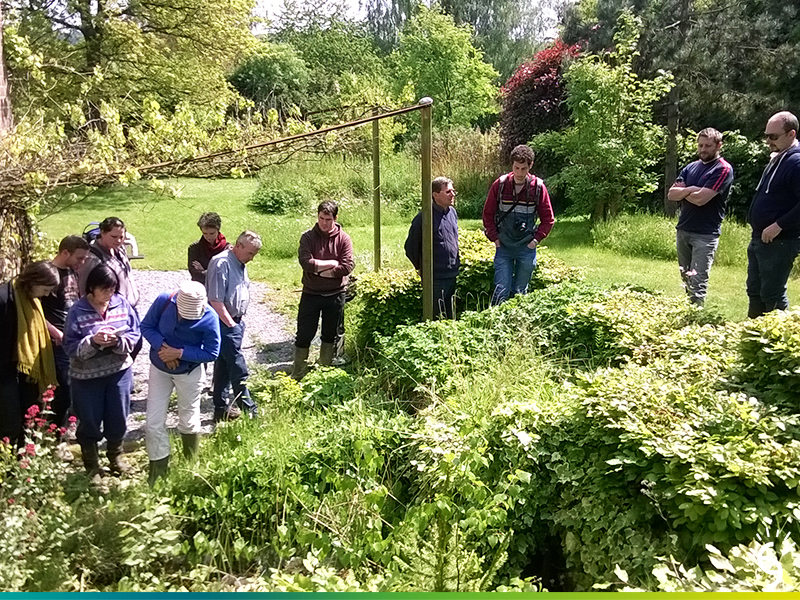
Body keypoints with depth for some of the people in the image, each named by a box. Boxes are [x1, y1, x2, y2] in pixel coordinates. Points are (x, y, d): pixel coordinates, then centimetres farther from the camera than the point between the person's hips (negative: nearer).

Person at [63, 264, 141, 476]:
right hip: (86, 375, -2)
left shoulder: (122, 304, -5)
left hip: (119, 371, 3)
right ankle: (91, 465, 32)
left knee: (118, 418, 15)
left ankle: (115, 456, 40)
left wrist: (118, 340, -22)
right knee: (89, 421, 10)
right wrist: (93, 341, -29)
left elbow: (135, 334, -4)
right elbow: (70, 346, -13)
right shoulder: (77, 311, -12)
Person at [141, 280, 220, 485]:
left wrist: (179, 353, -27)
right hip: (159, 369, 2)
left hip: (189, 373, -2)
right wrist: (162, 346, -25)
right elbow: (146, 327, -9)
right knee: (153, 423, 4)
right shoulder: (163, 301, -20)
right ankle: (158, 470, 21)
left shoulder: (209, 318, -25)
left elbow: (211, 353, -19)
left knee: (188, 422, 14)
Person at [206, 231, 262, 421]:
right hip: (225, 323, -9)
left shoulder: (240, 264, 12)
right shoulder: (221, 263, -18)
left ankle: (220, 409, 24)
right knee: (238, 369, -3)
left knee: (223, 366, 15)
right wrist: (231, 324, -17)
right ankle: (249, 409, 6)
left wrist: (240, 320, 16)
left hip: (236, 322, 9)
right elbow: (215, 301, -21)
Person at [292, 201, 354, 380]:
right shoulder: (308, 237, -5)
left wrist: (318, 268, -15)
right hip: (311, 293, -1)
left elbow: (347, 266, -15)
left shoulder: (343, 238, -4)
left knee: (330, 335, 14)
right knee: (304, 336, 4)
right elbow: (306, 263, -20)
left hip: (335, 294, 1)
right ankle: (297, 376, 15)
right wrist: (333, 263, -15)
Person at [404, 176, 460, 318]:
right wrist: (420, 267, 1)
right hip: (435, 277, -7)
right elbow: (411, 247, -7)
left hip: (452, 274, 7)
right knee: (436, 316, 1)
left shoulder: (452, 212, 7)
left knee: (450, 314, 17)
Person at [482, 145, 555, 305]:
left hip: (527, 248, 1)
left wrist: (537, 239, -5)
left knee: (520, 292, 12)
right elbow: (488, 214, 5)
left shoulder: (538, 187, -4)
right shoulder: (500, 184, -4)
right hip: (503, 246, -1)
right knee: (501, 290, -4)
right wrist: (494, 238, -2)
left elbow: (548, 218, 4)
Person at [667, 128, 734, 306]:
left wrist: (682, 192, -1)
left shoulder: (723, 170, -8)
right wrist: (691, 189, -13)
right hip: (683, 230, 7)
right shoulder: (691, 167, 13)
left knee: (698, 283, -10)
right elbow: (671, 194, 3)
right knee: (686, 280, 13)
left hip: (705, 234, -7)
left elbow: (700, 198, -19)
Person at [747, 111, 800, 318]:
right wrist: (758, 230, 15)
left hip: (780, 242, -10)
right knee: (755, 291, 16)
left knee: (772, 295, -3)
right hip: (759, 238, 10)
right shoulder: (776, 159, 13)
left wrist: (778, 226, -23)